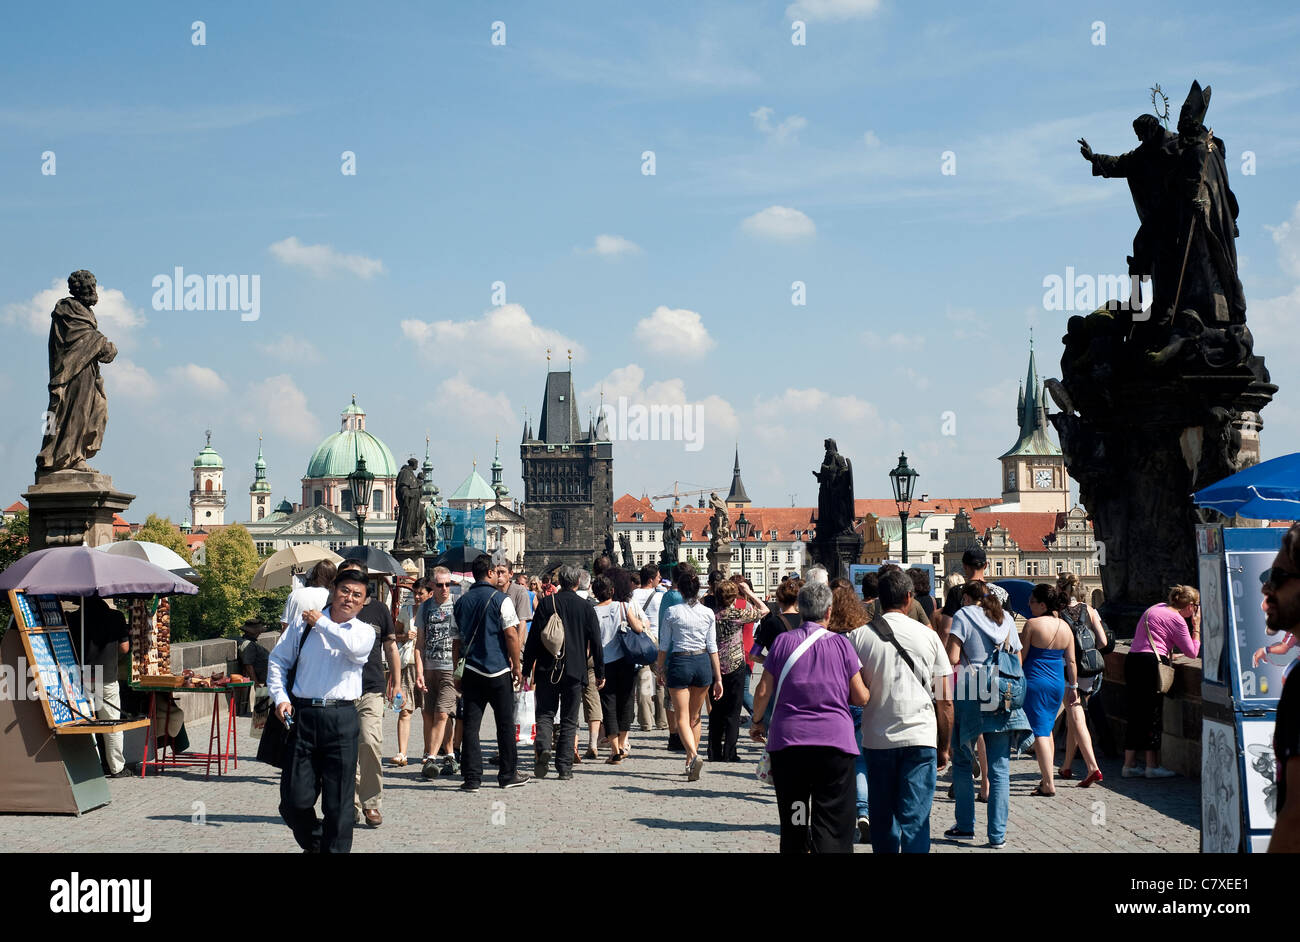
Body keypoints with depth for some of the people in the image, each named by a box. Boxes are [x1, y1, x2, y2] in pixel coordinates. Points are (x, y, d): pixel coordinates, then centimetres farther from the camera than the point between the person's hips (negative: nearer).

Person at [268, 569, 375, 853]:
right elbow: (278, 660, 15)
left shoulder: (364, 631, 6)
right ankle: (312, 843, 28)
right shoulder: (303, 624, 10)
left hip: (342, 718, -1)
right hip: (302, 715, 1)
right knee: (294, 799, 2)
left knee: (338, 801, 0)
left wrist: (322, 623, -6)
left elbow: (355, 648, -17)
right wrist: (280, 698, 2)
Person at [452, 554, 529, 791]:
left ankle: (472, 778, 0)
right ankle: (508, 775, 14)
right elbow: (511, 634, -10)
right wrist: (516, 666, 0)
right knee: (505, 723, 7)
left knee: (471, 724, 3)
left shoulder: (461, 602, 8)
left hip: (471, 671, 3)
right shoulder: (500, 599, -7)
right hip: (498, 671, -3)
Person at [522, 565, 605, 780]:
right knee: (569, 720, 7)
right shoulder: (586, 607, 1)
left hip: (547, 669, 0)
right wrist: (600, 673, 12)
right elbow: (595, 643, 4)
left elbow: (533, 638, -2)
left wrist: (526, 669, 3)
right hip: (575, 670, 1)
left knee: (545, 713, 8)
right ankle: (565, 767, 4)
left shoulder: (546, 603, -1)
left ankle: (543, 747, -19)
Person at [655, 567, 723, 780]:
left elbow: (664, 645, -2)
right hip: (702, 662, 4)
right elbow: (712, 647, 3)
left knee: (682, 717, -2)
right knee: (695, 716, 16)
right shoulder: (708, 613, 0)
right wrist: (718, 678, 6)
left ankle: (693, 755, -25)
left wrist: (660, 668, 12)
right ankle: (690, 763, 21)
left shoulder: (672, 612, -8)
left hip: (679, 662, -4)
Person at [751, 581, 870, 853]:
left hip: (787, 741, 2)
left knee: (793, 822, 14)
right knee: (832, 827, -3)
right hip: (835, 741, -2)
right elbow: (861, 698, 2)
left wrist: (757, 722, 20)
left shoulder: (783, 641, 2)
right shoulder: (841, 644, -1)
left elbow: (763, 691, 3)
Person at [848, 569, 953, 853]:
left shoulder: (858, 636, 1)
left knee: (883, 820, 13)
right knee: (916, 819, -2)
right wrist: (944, 747, 13)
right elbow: (945, 701, 4)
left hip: (877, 738, 1)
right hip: (921, 737, -1)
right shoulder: (929, 636, 3)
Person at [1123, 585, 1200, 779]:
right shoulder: (1177, 620, -6)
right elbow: (1192, 652, -1)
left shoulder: (1158, 608, 19)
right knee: (1153, 714, 0)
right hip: (1150, 663, -8)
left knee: (1135, 714, 10)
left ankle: (1129, 765, 10)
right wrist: (1196, 628, 8)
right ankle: (1152, 766, 3)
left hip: (1132, 659, 8)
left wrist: (1168, 654, 24)